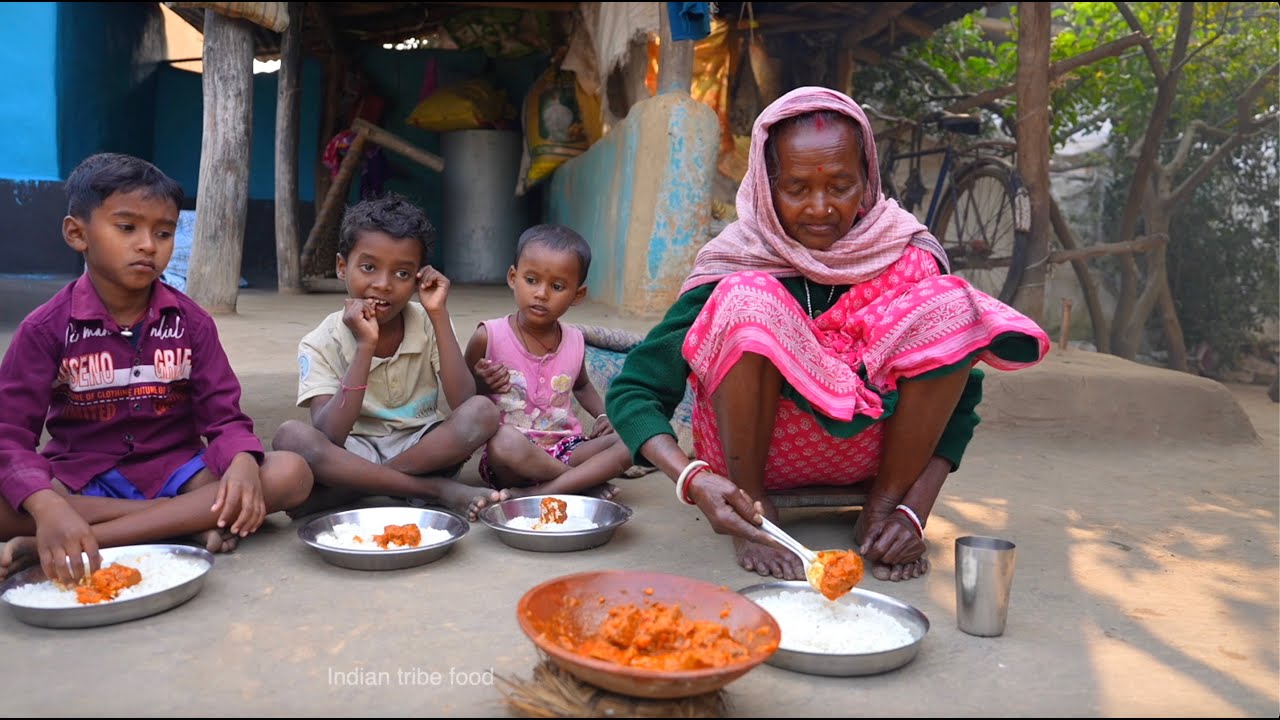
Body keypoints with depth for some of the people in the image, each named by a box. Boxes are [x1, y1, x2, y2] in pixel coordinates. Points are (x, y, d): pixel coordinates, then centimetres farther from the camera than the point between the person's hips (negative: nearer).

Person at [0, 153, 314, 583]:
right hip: (82, 482, -2)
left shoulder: (191, 322, 1)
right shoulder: (47, 328, -4)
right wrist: (48, 509, -34)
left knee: (291, 473, -25)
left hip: (175, 472, 3)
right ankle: (189, 523, -23)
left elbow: (224, 417, -3)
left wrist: (243, 464, -29)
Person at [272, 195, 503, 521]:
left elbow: (464, 404, -17)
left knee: (483, 412, -26)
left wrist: (439, 315, -19)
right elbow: (327, 439, -22)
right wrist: (365, 347, -27)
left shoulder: (428, 325, -2)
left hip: (421, 449, 2)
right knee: (292, 436, -31)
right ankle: (439, 490, -26)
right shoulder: (322, 344, -8)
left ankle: (336, 495, -20)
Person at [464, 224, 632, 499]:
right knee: (504, 440, -38)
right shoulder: (488, 337, -8)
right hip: (510, 458, -4)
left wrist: (604, 416, 9)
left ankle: (540, 491, -25)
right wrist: (481, 386, -19)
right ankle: (586, 482, -17)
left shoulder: (575, 341, 4)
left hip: (564, 451, 4)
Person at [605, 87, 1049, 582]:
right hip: (756, 451, -2)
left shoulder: (907, 253, -9)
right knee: (748, 300, -29)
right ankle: (754, 511, -14)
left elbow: (957, 401, -7)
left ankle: (883, 506, -9)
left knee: (949, 304, -19)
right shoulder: (736, 263, -16)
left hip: (865, 452, 3)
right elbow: (632, 391, -19)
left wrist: (914, 512, -20)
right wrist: (694, 479, -37)